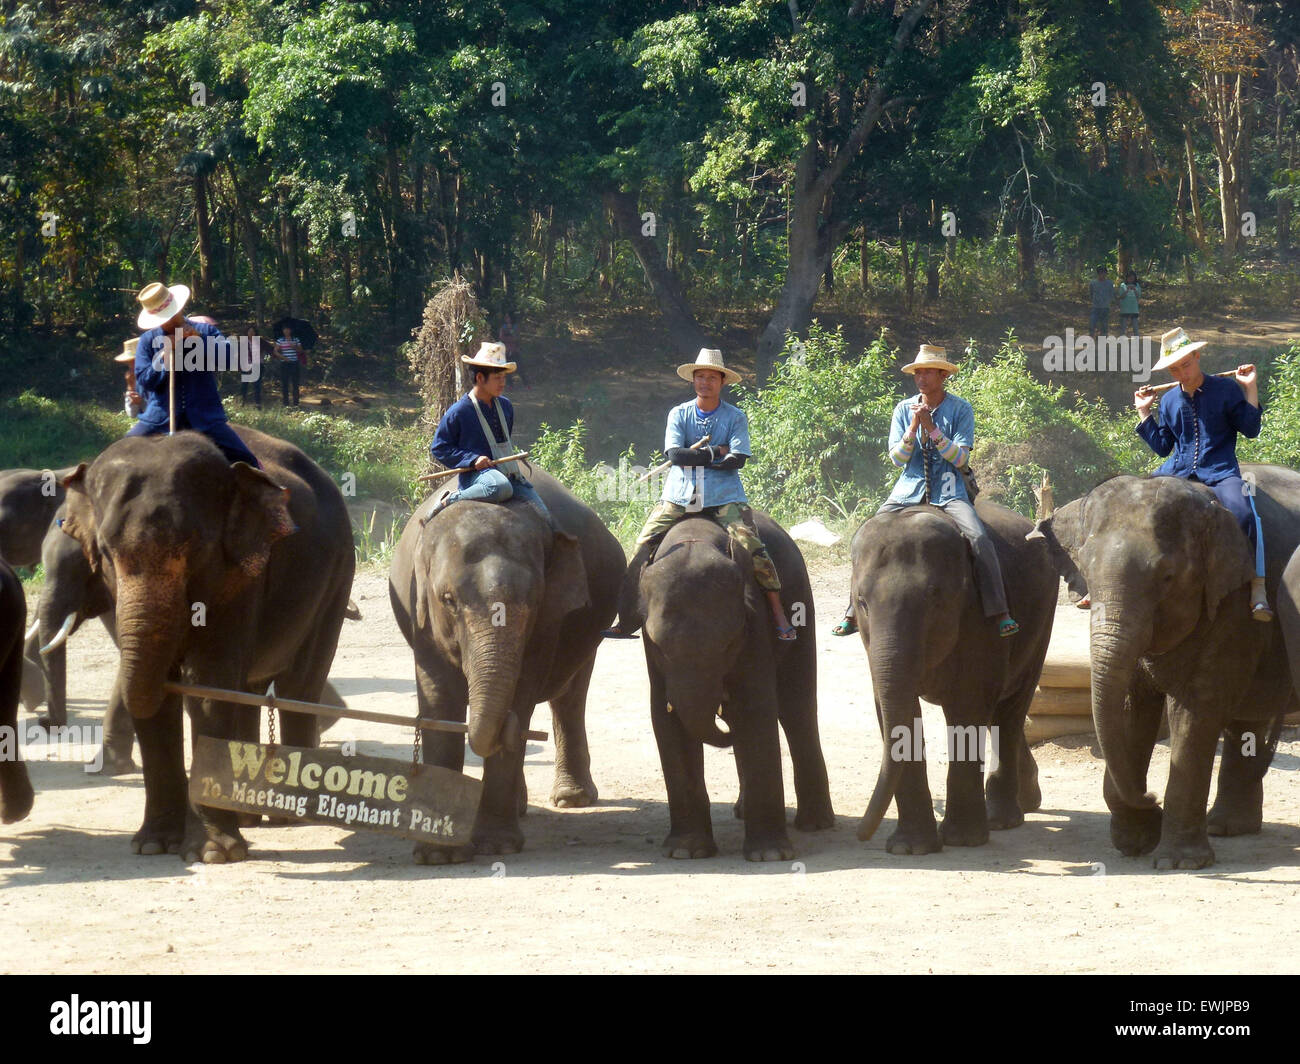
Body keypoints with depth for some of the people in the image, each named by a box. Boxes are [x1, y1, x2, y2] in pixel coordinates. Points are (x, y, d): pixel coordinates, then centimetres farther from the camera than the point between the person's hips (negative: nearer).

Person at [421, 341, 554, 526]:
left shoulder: (505, 406, 14)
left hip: (508, 473, 6)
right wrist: (473, 460, -12)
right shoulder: (459, 411, -6)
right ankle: (449, 501, -22)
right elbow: (438, 448, -2)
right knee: (500, 487, -41)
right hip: (476, 474, -6)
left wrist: (511, 453, 14)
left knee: (544, 518, -13)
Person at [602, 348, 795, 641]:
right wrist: (715, 453, -9)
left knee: (752, 547, -19)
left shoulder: (735, 417, 4)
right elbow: (674, 454, -6)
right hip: (679, 496, 2)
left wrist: (694, 458, -9)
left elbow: (737, 460, -8)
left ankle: (779, 615, -10)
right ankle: (625, 621, 4)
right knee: (642, 549, -6)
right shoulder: (679, 414, 8)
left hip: (723, 497, -2)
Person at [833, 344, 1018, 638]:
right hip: (909, 490, 3)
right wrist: (913, 427, -15)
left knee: (980, 539, -26)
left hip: (948, 492, -3)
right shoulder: (904, 410, 6)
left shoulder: (960, 409, -1)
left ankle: (1000, 613, -23)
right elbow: (897, 458, 1)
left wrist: (931, 427, -18)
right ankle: (853, 613, 3)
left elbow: (960, 458, -9)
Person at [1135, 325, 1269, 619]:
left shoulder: (1226, 389, 3)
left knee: (1244, 511, -34)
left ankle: (1258, 589, -32)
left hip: (1219, 473, -4)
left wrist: (1251, 391, -8)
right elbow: (1162, 447, 18)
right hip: (1176, 472, 4)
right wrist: (1144, 413, 15)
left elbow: (1250, 430, 0)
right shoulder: (1168, 401, 14)